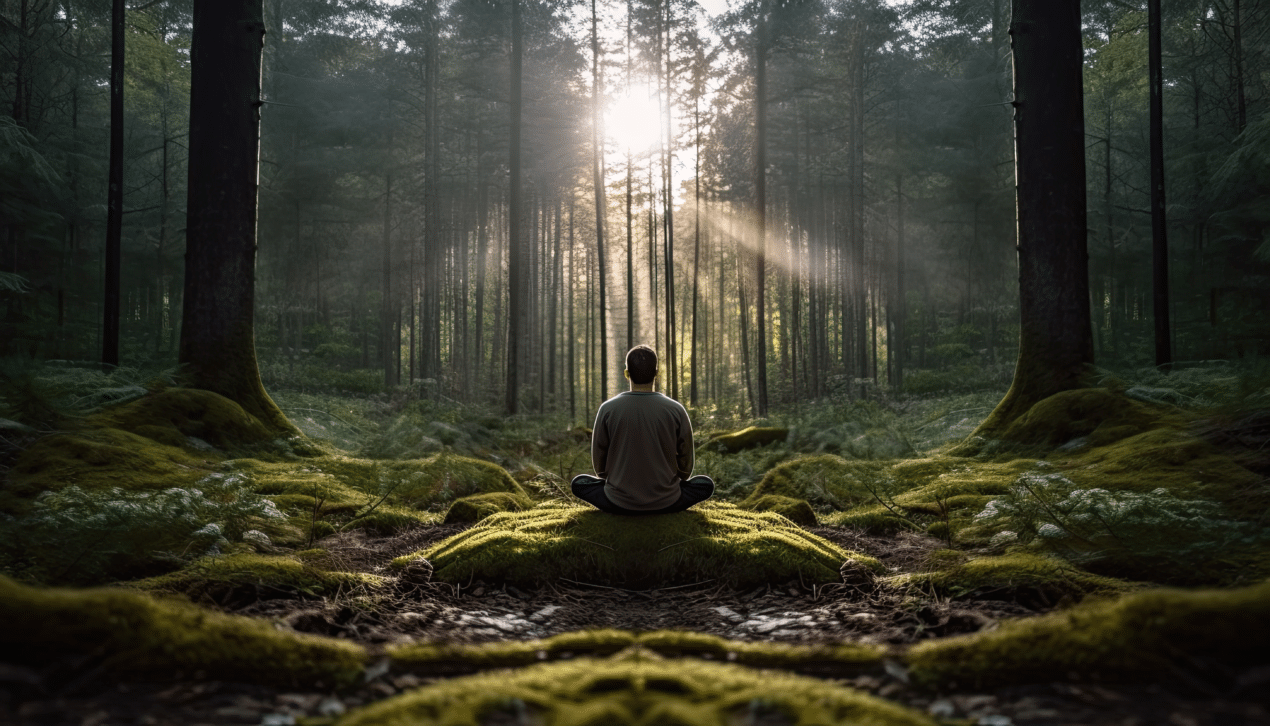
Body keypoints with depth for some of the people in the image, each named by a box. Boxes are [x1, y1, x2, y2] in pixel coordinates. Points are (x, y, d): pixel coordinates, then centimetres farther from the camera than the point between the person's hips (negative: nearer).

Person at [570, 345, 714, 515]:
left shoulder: (607, 409, -8)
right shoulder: (676, 410, -8)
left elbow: (599, 463, 3)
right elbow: (685, 464, 2)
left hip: (618, 503, 0)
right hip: (666, 504, 0)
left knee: (579, 482, 25)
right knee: (706, 484, 23)